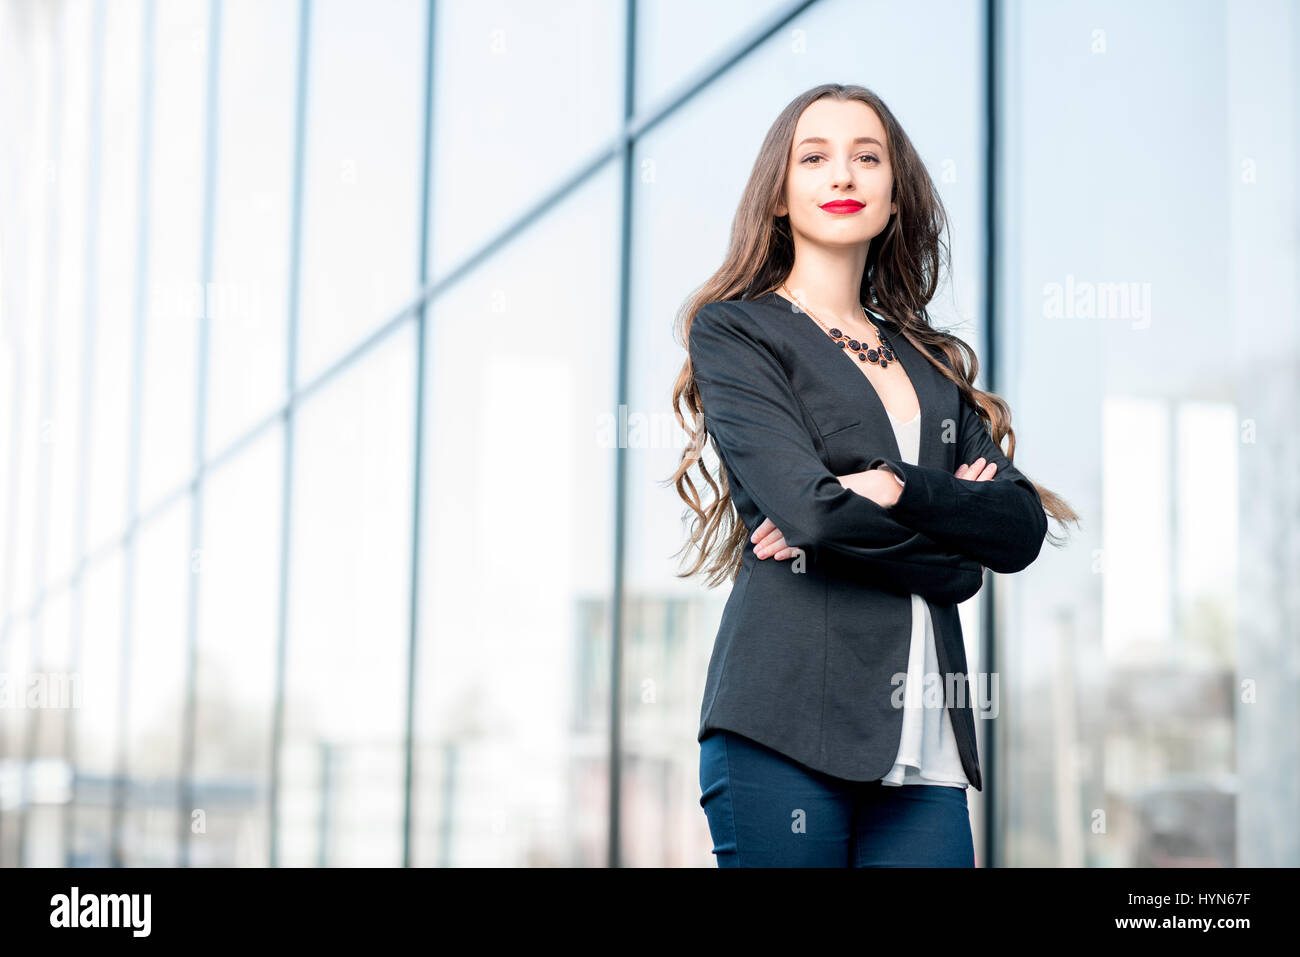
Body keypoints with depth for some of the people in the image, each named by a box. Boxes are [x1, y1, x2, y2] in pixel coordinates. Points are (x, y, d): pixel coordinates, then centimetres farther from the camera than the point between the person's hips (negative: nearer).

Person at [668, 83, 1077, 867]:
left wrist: (898, 489, -8)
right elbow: (811, 509, -10)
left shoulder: (929, 362, 21)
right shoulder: (735, 330, 5)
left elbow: (1024, 528, 8)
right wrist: (953, 547, 3)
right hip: (788, 724, -5)